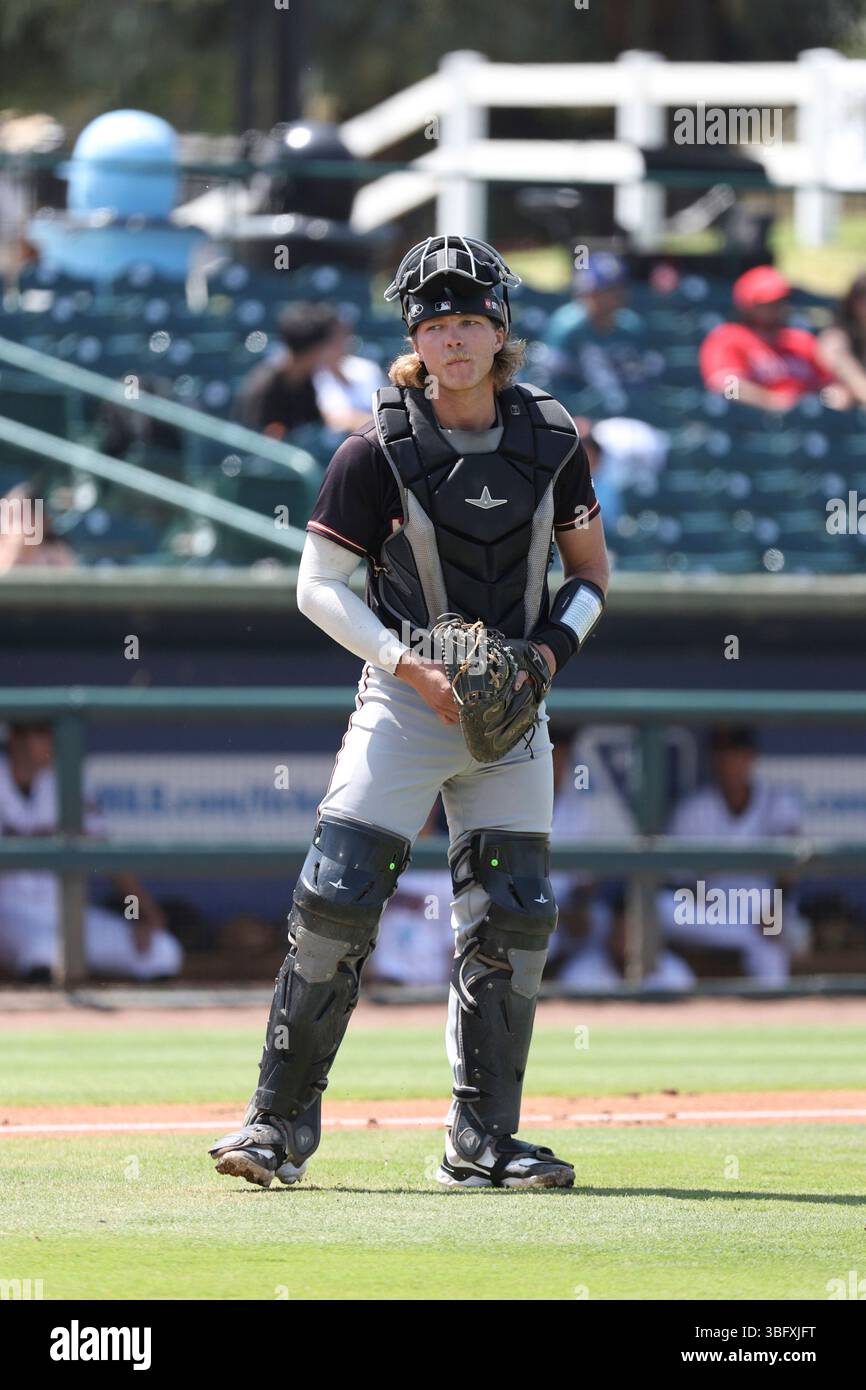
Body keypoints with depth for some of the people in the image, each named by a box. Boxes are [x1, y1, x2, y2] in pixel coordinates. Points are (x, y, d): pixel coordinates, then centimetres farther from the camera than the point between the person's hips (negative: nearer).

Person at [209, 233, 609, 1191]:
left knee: (510, 921, 1)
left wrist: (550, 649, -6)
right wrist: (407, 663, -16)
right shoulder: (378, 451, -8)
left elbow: (590, 574, 12)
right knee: (335, 903, -12)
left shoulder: (550, 442, 2)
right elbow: (319, 584, -5)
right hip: (405, 701, -3)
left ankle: (481, 1144, 9)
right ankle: (281, 1122, -4)